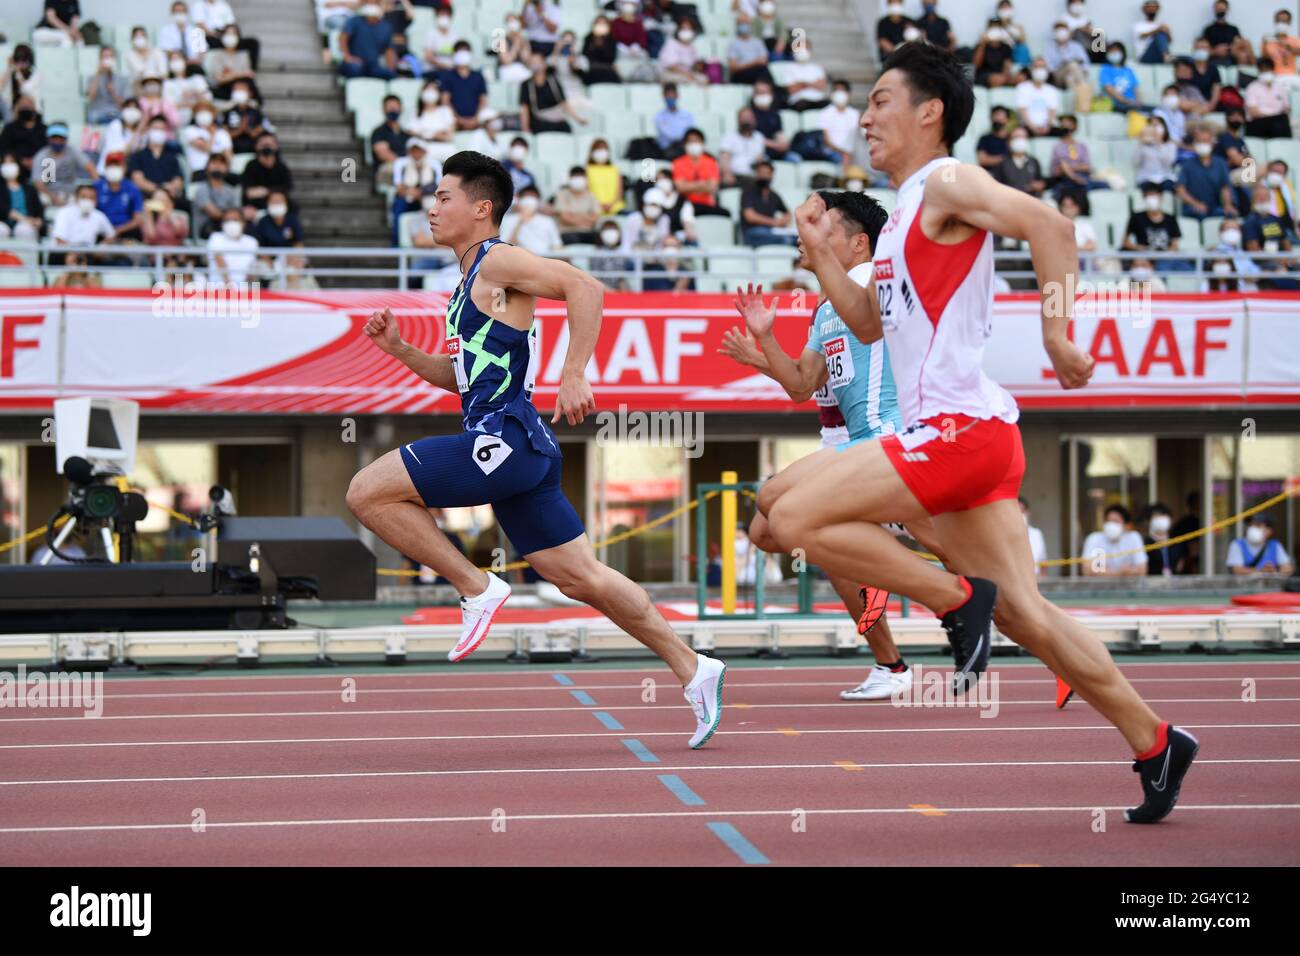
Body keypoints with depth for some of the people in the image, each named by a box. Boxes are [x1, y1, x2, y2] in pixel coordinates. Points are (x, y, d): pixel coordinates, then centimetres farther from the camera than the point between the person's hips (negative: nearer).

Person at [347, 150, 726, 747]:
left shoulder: (499, 261, -6)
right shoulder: (470, 278, 22)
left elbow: (584, 288, -20)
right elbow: (464, 375, 30)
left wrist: (573, 376, -26)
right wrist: (400, 350, 18)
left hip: (505, 438, -10)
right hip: (506, 448, 10)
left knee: (368, 491, -11)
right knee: (578, 576, 10)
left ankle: (477, 588, -5)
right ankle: (691, 670, 13)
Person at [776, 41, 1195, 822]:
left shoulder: (948, 184, -6)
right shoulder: (907, 210, 21)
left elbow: (1049, 224, -22)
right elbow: (871, 323, 28)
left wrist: (1057, 331, -28)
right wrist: (820, 254, 18)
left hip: (960, 427, -10)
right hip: (955, 434, 10)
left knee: (796, 517, -13)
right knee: (1024, 612, 8)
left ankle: (959, 598, -7)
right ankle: (1155, 745, 12)